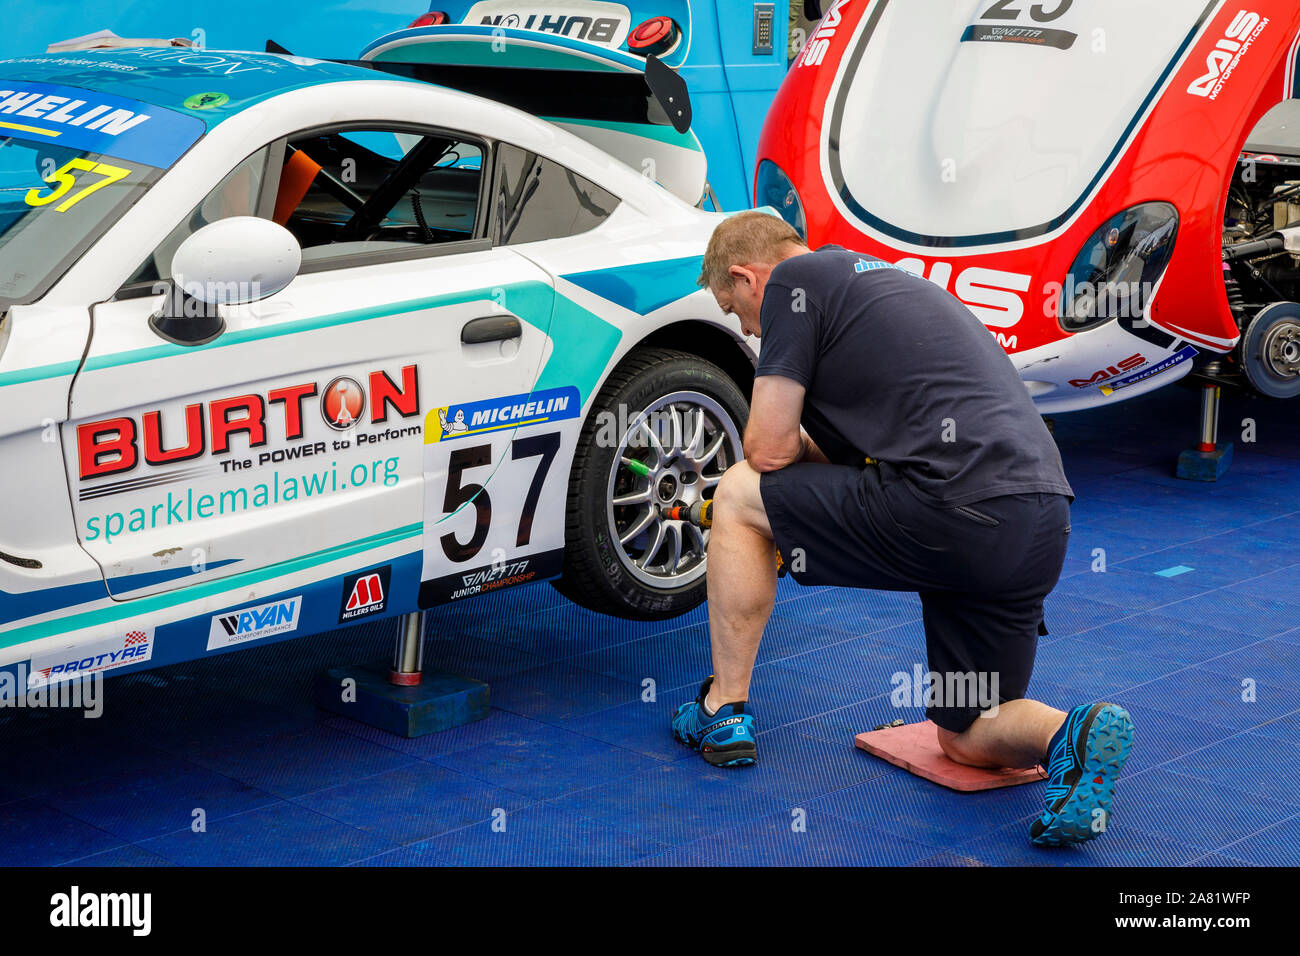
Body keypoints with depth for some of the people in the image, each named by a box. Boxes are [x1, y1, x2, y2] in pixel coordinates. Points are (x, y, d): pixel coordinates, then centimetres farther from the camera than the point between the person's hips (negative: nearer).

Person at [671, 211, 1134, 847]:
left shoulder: (792, 280, 3)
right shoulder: (875, 276, 30)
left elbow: (769, 449, 0)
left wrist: (799, 447, 20)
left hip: (953, 511, -9)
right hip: (1044, 523, 9)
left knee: (738, 499, 11)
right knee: (969, 741, 23)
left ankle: (725, 711, 17)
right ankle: (1074, 734, -7)